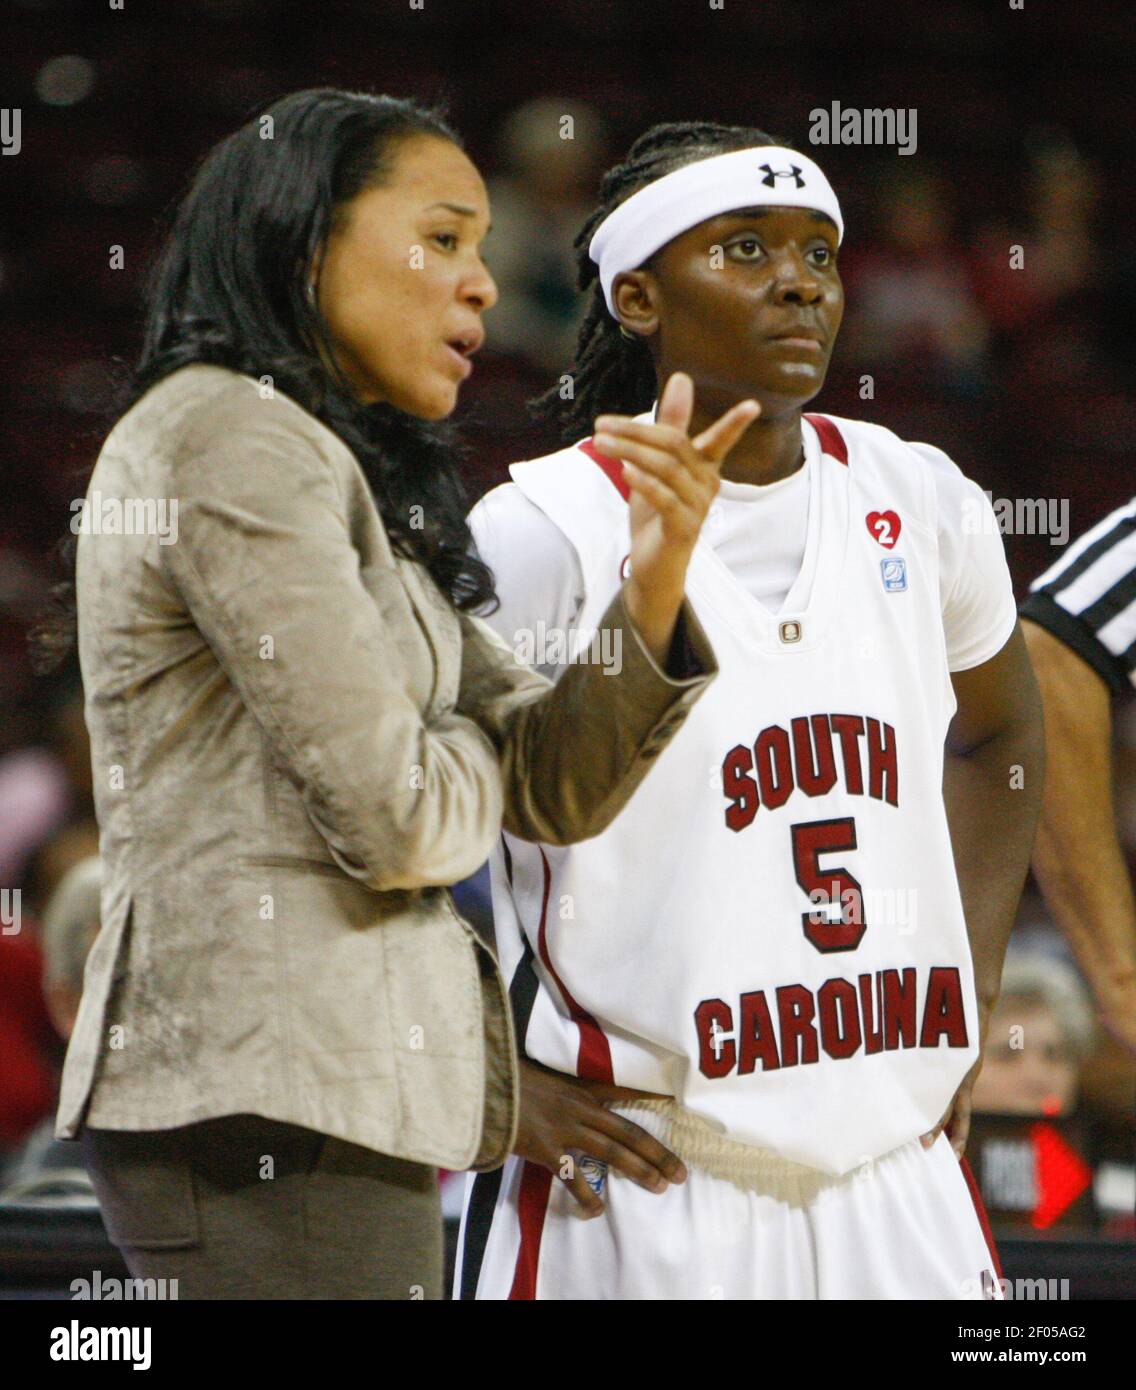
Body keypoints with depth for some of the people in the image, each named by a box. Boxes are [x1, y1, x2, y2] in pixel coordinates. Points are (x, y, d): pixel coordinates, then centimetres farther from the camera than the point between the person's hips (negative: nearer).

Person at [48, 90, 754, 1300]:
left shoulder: (337, 473, 22)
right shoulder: (233, 440, -9)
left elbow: (552, 790, 14)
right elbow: (393, 819, -15)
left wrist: (654, 584, -2)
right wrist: (466, 758, 8)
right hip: (271, 1102, -10)